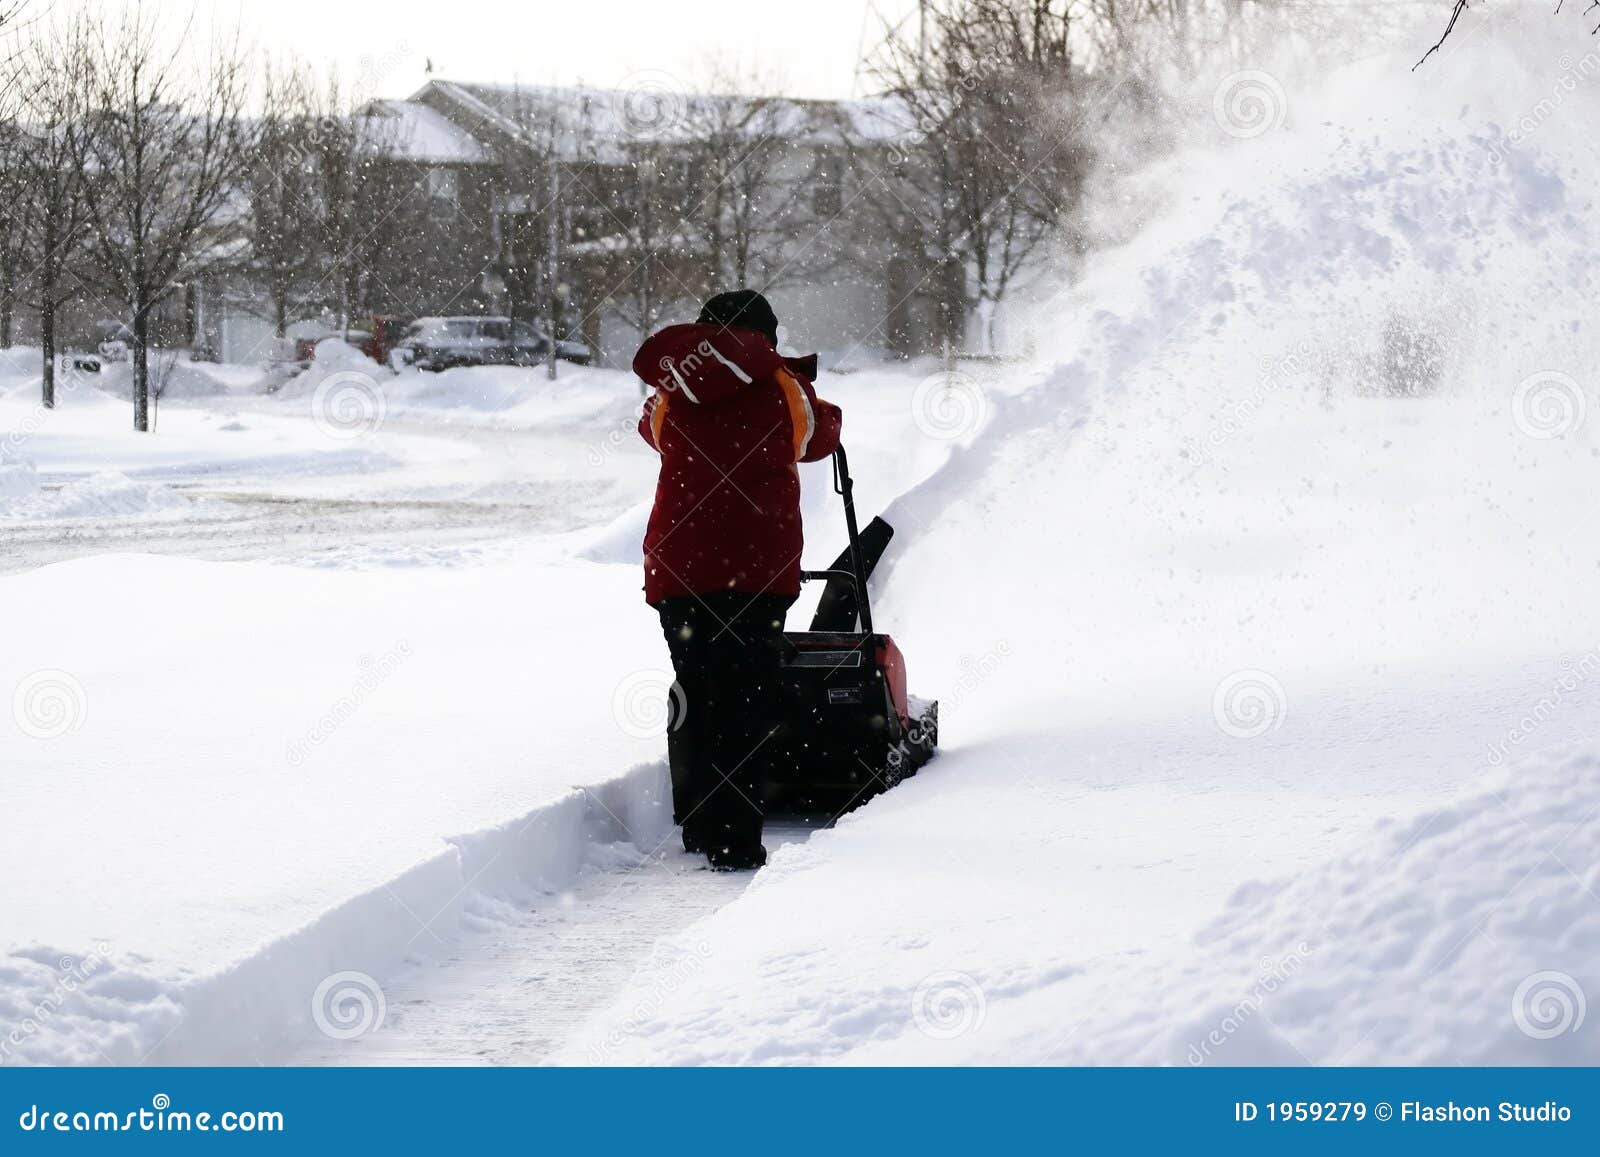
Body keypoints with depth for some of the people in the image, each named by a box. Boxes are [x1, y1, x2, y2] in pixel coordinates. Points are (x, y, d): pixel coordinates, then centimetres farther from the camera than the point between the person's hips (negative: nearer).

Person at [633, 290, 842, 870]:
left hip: (676, 564, 3)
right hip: (757, 567, -3)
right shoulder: (786, 393, 6)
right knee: (747, 701, -3)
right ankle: (733, 839, -10)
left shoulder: (670, 397, 12)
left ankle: (696, 824, 24)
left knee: (693, 691, 16)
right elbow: (822, 434, 26)